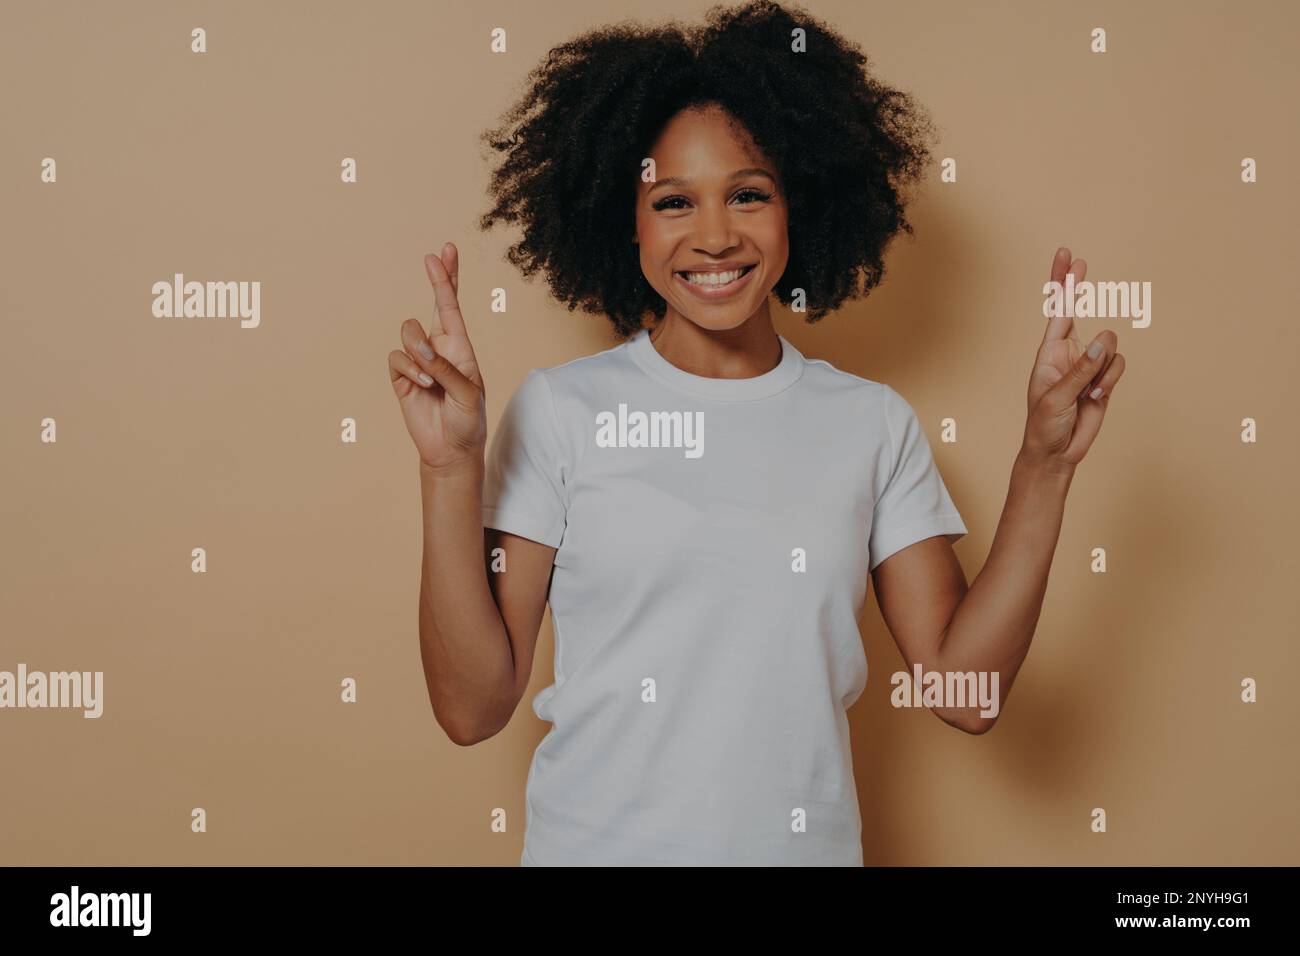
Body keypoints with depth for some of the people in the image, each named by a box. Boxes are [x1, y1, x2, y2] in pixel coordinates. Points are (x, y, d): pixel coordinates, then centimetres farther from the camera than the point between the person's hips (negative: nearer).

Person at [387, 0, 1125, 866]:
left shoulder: (874, 422, -1)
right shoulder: (558, 408, -8)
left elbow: (965, 690, -5)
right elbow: (473, 708, -11)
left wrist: (1045, 467, -10)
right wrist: (451, 470, -20)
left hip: (808, 845, 2)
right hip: (593, 844, -2)